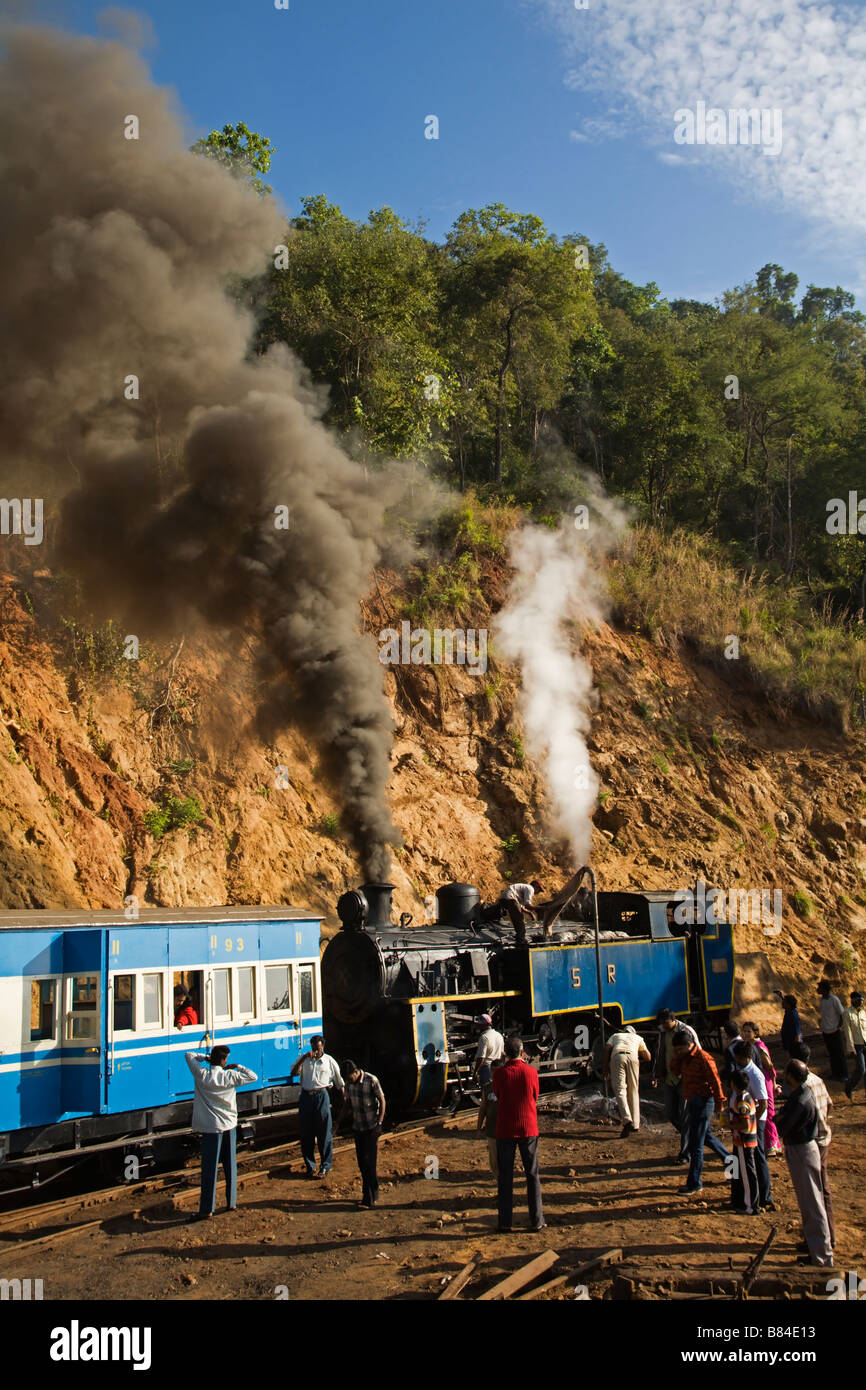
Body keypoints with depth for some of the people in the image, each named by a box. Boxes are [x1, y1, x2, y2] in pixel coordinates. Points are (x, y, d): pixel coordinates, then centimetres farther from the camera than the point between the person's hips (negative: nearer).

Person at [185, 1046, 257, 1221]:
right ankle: (232, 1203, 22)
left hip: (211, 1128, -2)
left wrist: (205, 1057, 14)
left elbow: (189, 1055, 5)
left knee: (210, 1169, -1)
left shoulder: (201, 1075, -10)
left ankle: (207, 1210, 0)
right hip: (229, 1126, 2)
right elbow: (253, 1077, 2)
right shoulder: (230, 1076, -9)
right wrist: (238, 1067, 9)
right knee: (230, 1166, 13)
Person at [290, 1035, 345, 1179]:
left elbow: (339, 1083, 10)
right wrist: (304, 1058, -15)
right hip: (306, 1097, 2)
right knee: (306, 1133, 7)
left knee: (325, 1134, 0)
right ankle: (310, 1166, 18)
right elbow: (293, 1073, -7)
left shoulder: (329, 1061, 4)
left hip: (321, 1096, -2)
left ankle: (325, 1167, 10)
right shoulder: (305, 1059, 8)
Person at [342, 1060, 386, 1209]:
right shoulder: (349, 1083, 1)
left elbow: (382, 1101, -9)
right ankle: (373, 1195, 20)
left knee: (369, 1162, -9)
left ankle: (369, 1198, -6)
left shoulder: (371, 1081, -15)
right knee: (361, 1163, 8)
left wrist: (380, 1123, -13)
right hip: (357, 1127, 6)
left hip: (372, 1127, -6)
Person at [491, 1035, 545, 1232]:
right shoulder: (530, 1071, -8)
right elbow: (535, 1097, 5)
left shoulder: (499, 1073, -9)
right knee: (532, 1175, 9)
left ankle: (505, 1222, 9)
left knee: (505, 1176, 8)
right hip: (528, 1128, 0)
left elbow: (497, 1095, 6)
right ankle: (536, 1221, 9)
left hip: (505, 1129, 0)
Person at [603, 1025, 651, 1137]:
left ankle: (627, 1120, -26)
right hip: (632, 1057, 1)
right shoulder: (638, 1038, 35)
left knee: (620, 1091, -7)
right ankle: (635, 1124, 9)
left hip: (617, 1057, -1)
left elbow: (607, 1049, 14)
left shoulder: (615, 1036, 33)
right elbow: (648, 1057, 32)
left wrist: (606, 1067, 13)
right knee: (633, 1092, 11)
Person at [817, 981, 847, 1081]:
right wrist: (822, 1025, 12)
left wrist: (839, 1026, -10)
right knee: (831, 1054, 12)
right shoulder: (822, 999, 5)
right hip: (826, 1031, 6)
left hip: (835, 1031, -6)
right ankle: (835, 1074, 21)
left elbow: (842, 1014, -10)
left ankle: (843, 1075, 10)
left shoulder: (834, 999, -16)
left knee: (839, 1054, 1)